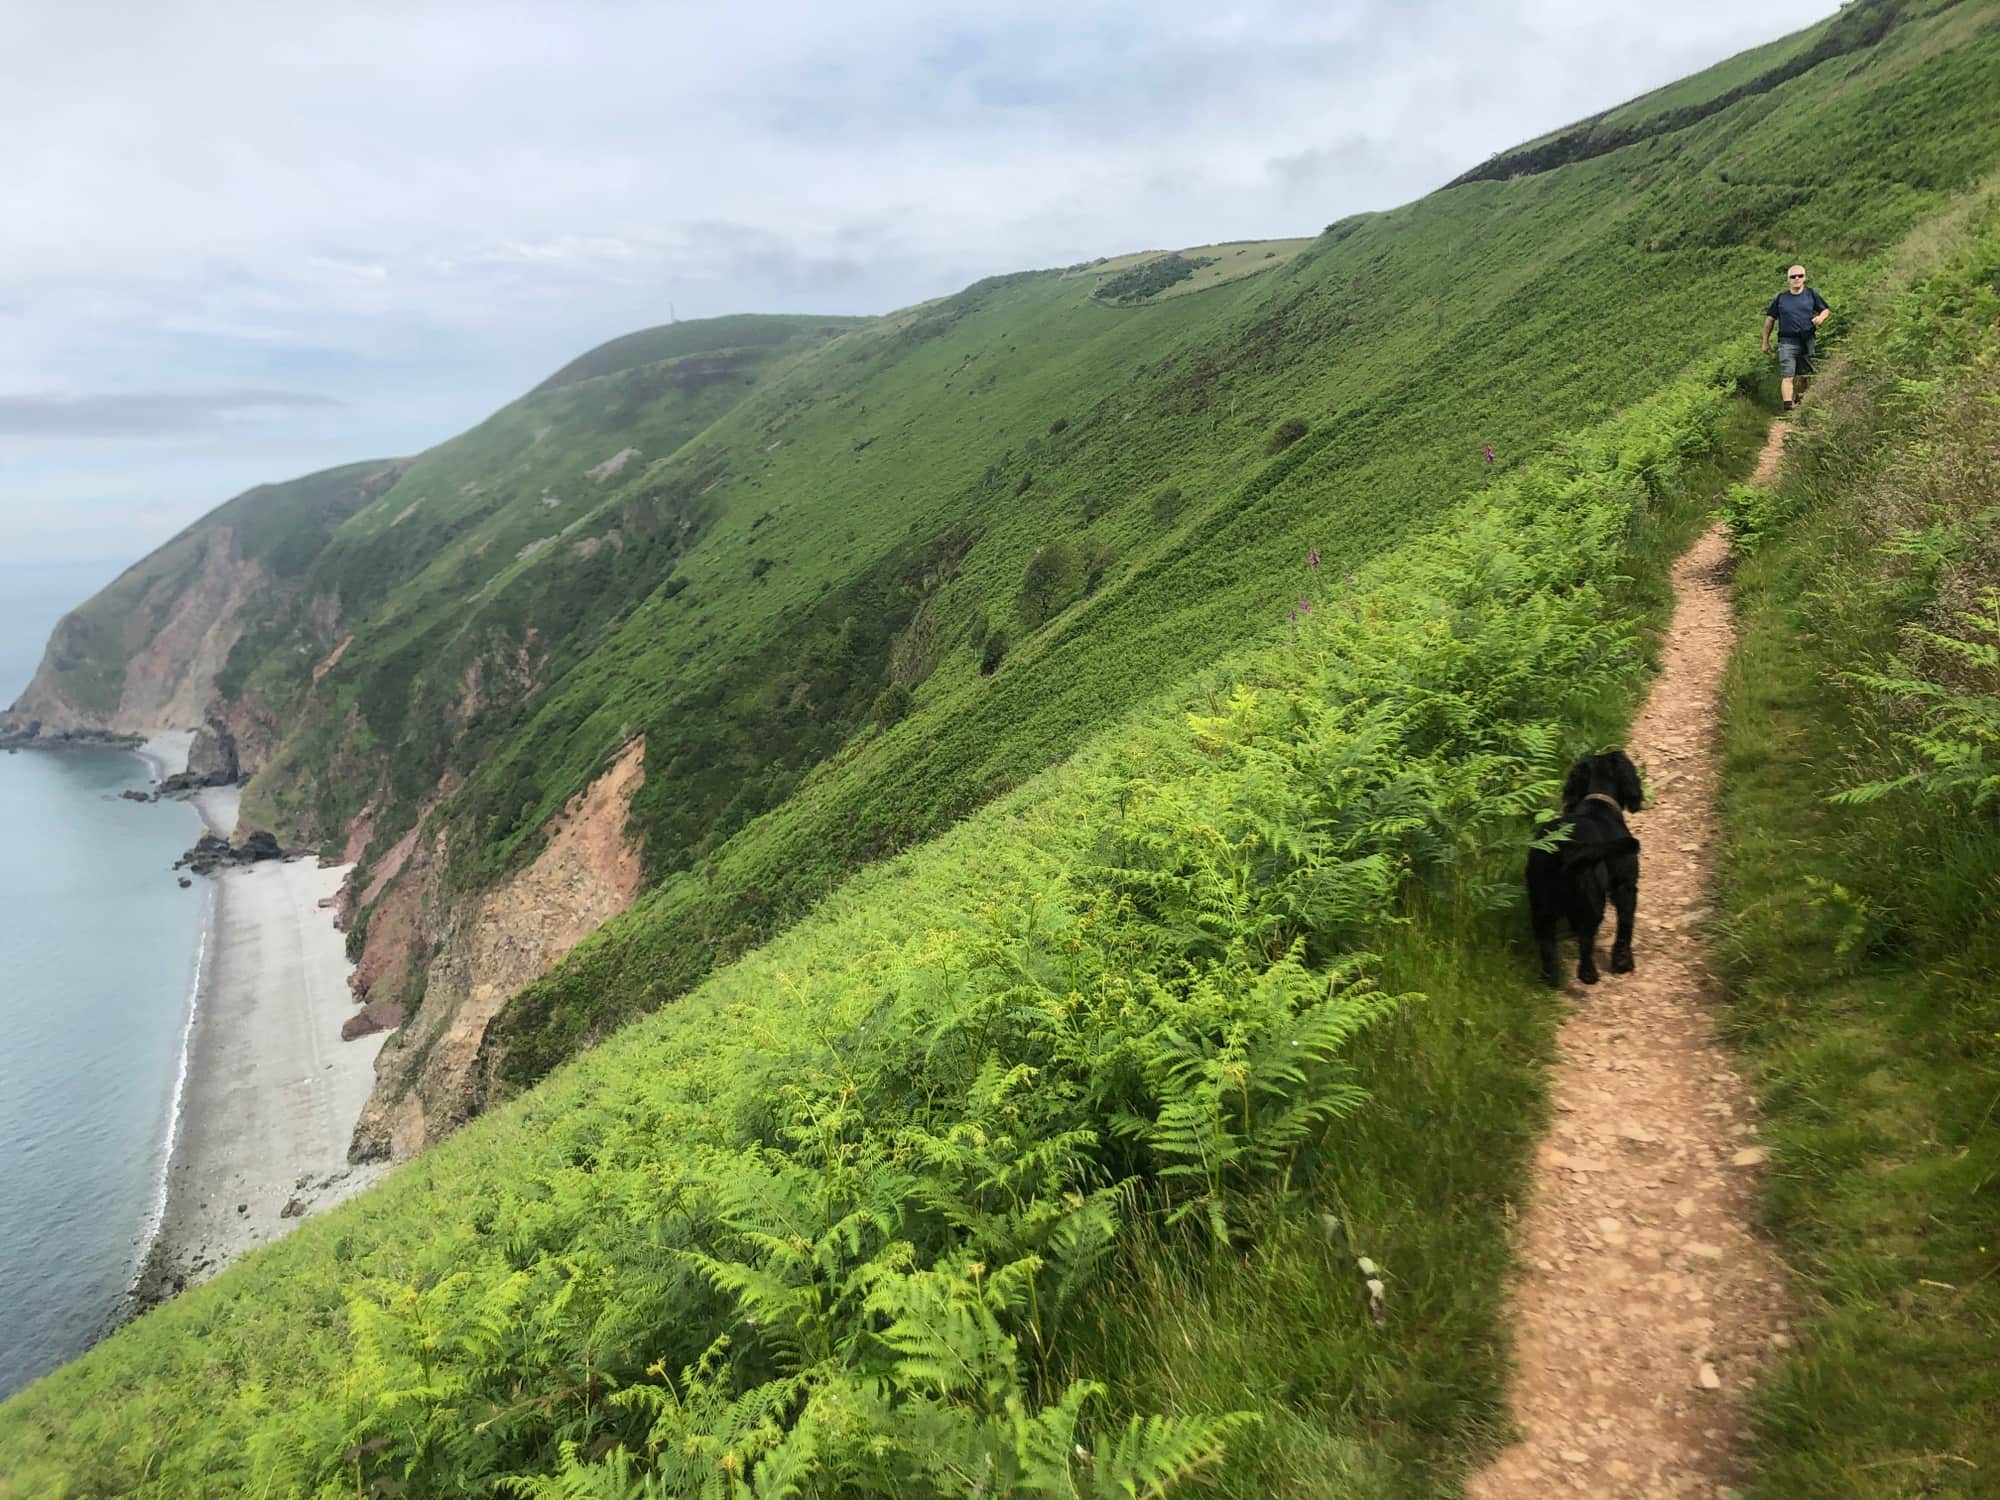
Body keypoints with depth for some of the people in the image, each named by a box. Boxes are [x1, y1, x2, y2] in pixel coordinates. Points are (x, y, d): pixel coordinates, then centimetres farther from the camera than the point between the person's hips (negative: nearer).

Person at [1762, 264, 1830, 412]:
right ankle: (1788, 408, -21)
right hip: (1787, 342, -2)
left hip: (1807, 341, 2)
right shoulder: (1780, 298, 4)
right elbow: (1769, 319, 10)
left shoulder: (1812, 295, 8)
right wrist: (1766, 342, 10)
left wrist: (1821, 317, -7)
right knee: (1787, 377, -14)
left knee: (1803, 376, 14)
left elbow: (1826, 310, 18)